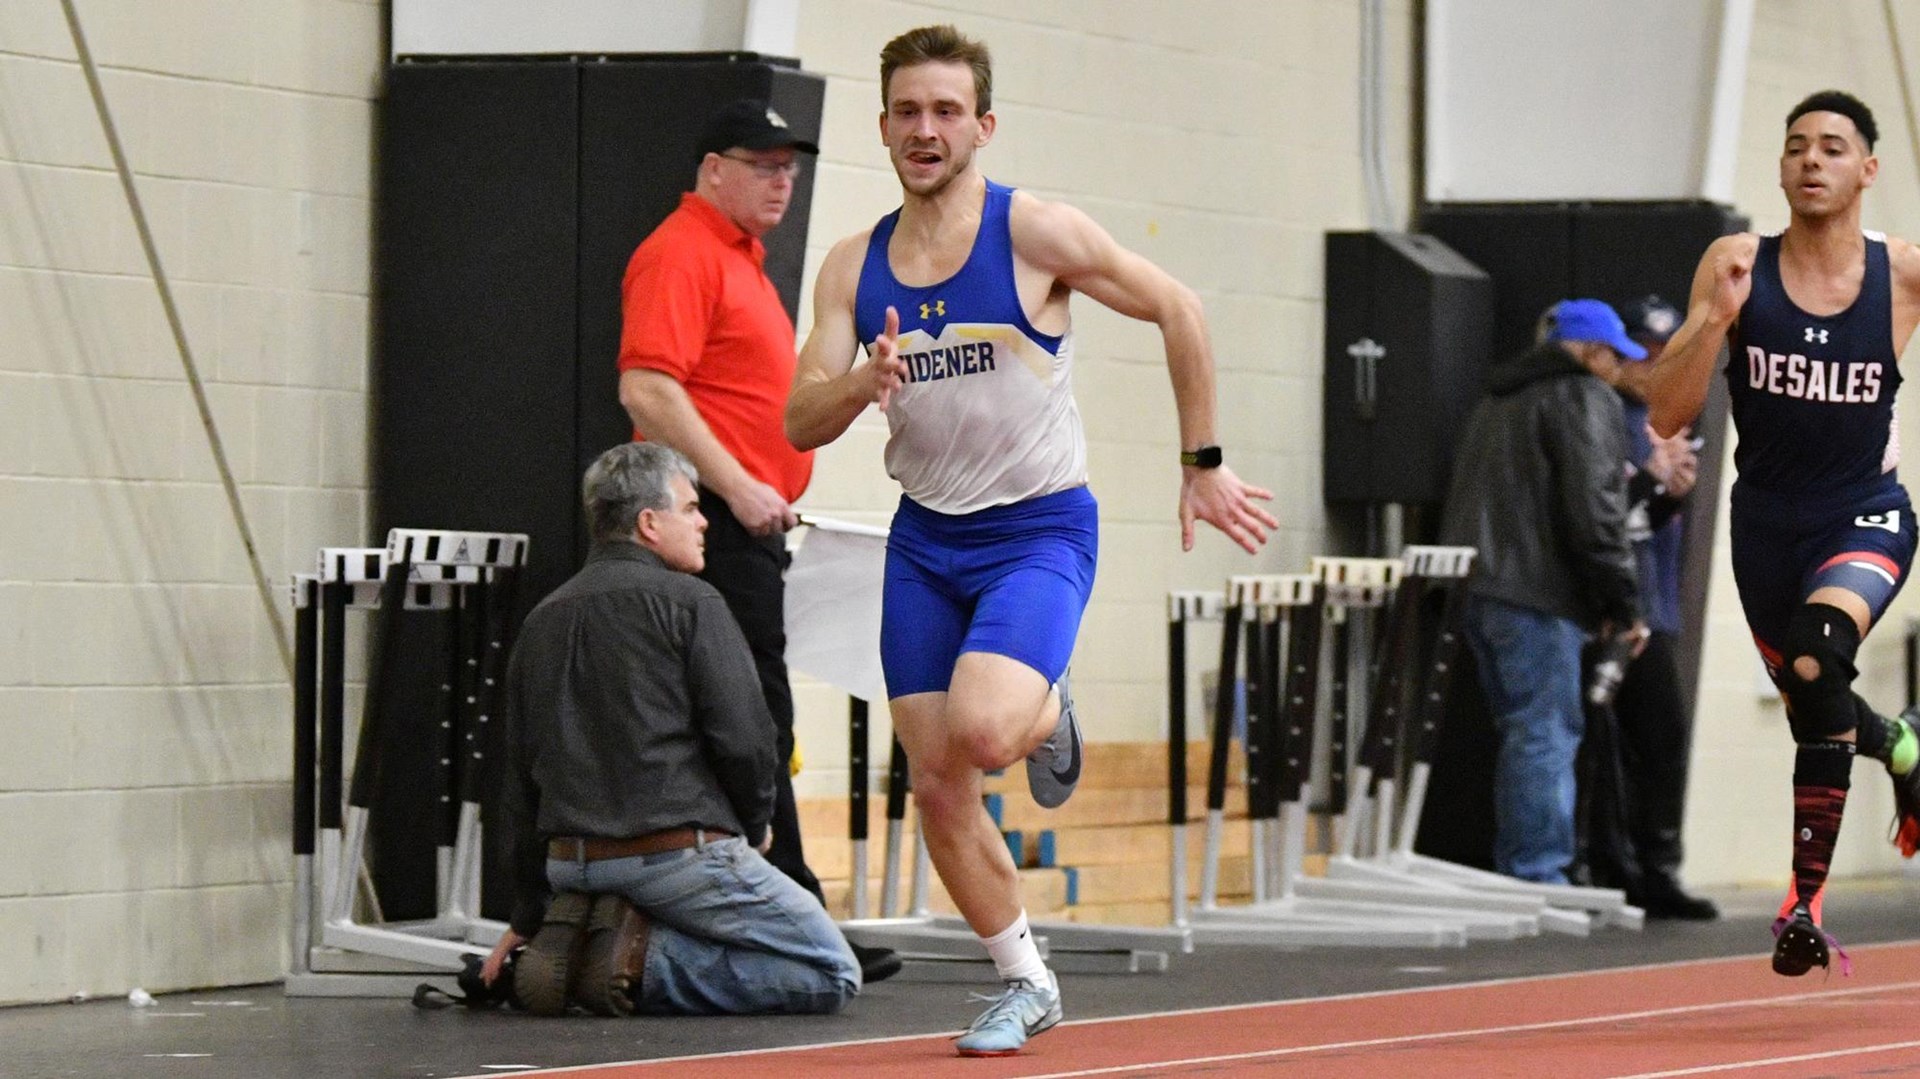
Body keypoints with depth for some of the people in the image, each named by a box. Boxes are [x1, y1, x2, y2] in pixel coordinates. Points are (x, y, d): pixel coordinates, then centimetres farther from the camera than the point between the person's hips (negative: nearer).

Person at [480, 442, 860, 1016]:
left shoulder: (541, 622, 15)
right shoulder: (688, 603, -5)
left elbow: (520, 782, 16)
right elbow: (743, 738, -12)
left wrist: (530, 917, 21)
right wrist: (755, 828, 8)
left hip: (570, 861, 7)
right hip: (680, 854, -7)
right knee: (832, 974, 4)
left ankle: (569, 933, 2)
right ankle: (645, 960, -13)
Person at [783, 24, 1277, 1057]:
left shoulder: (1036, 234, -11)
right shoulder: (853, 266, 1)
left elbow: (1176, 310, -3)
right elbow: (801, 423, -2)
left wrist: (1202, 465, -1)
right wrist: (864, 381, -24)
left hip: (1039, 531, -5)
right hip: (924, 537, 5)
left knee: (980, 731, -28)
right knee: (936, 786, 3)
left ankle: (1048, 710, 9)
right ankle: (1025, 982, 21)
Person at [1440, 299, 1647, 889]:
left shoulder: (1497, 402, 25)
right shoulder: (1585, 398, -3)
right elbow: (1593, 508, -13)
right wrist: (1622, 605, -9)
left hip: (1478, 591, 9)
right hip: (1537, 594, -9)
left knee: (1523, 731, 13)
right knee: (1546, 732, -8)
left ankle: (1515, 871, 12)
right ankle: (1539, 872, -12)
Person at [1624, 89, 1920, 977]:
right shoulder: (1734, 265, -9)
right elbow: (1665, 415, -12)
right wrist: (1717, 317, -27)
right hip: (1766, 519, 3)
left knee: (1817, 655, -31)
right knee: (1813, 705, 17)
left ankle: (1807, 892, -24)